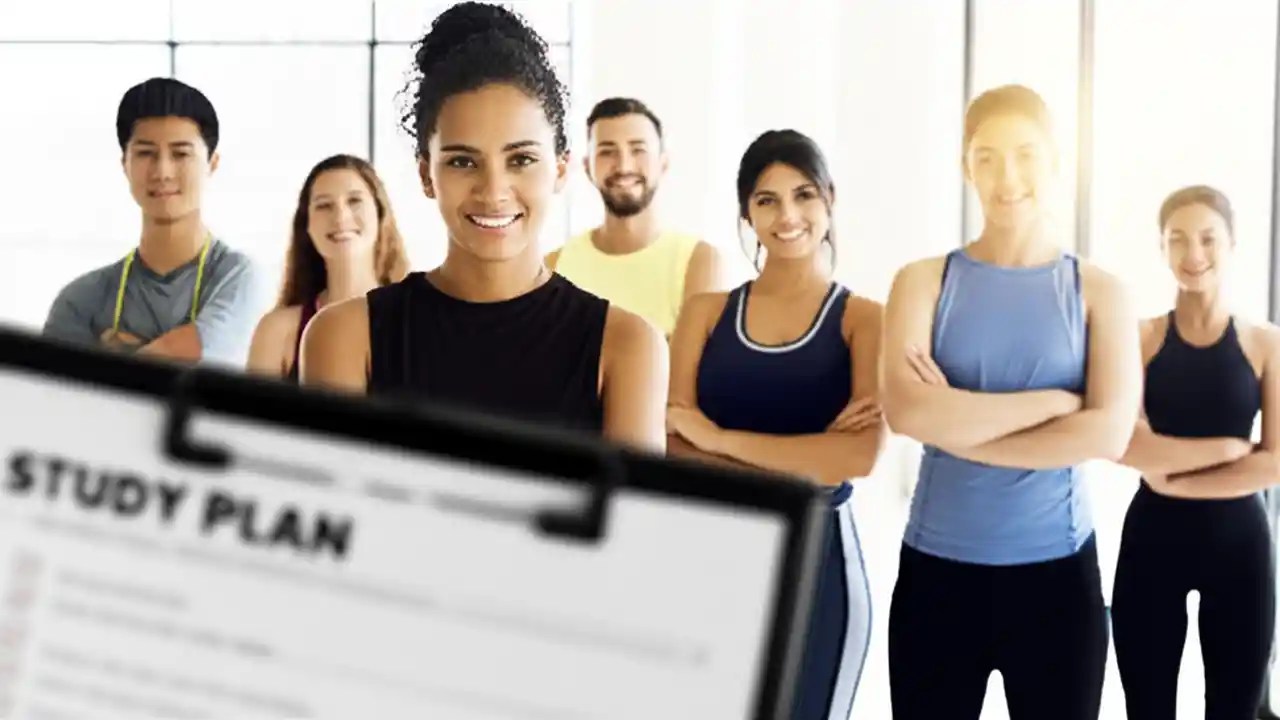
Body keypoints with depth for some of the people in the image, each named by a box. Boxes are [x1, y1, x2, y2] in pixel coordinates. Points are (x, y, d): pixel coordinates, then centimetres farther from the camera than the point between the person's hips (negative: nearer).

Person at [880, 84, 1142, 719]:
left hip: (1056, 569, 0)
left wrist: (955, 424, -13)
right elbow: (907, 412, -14)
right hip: (937, 565, 0)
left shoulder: (1097, 292, 2)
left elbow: (1108, 433, -12)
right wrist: (1053, 401, -13)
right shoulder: (924, 282, 2)